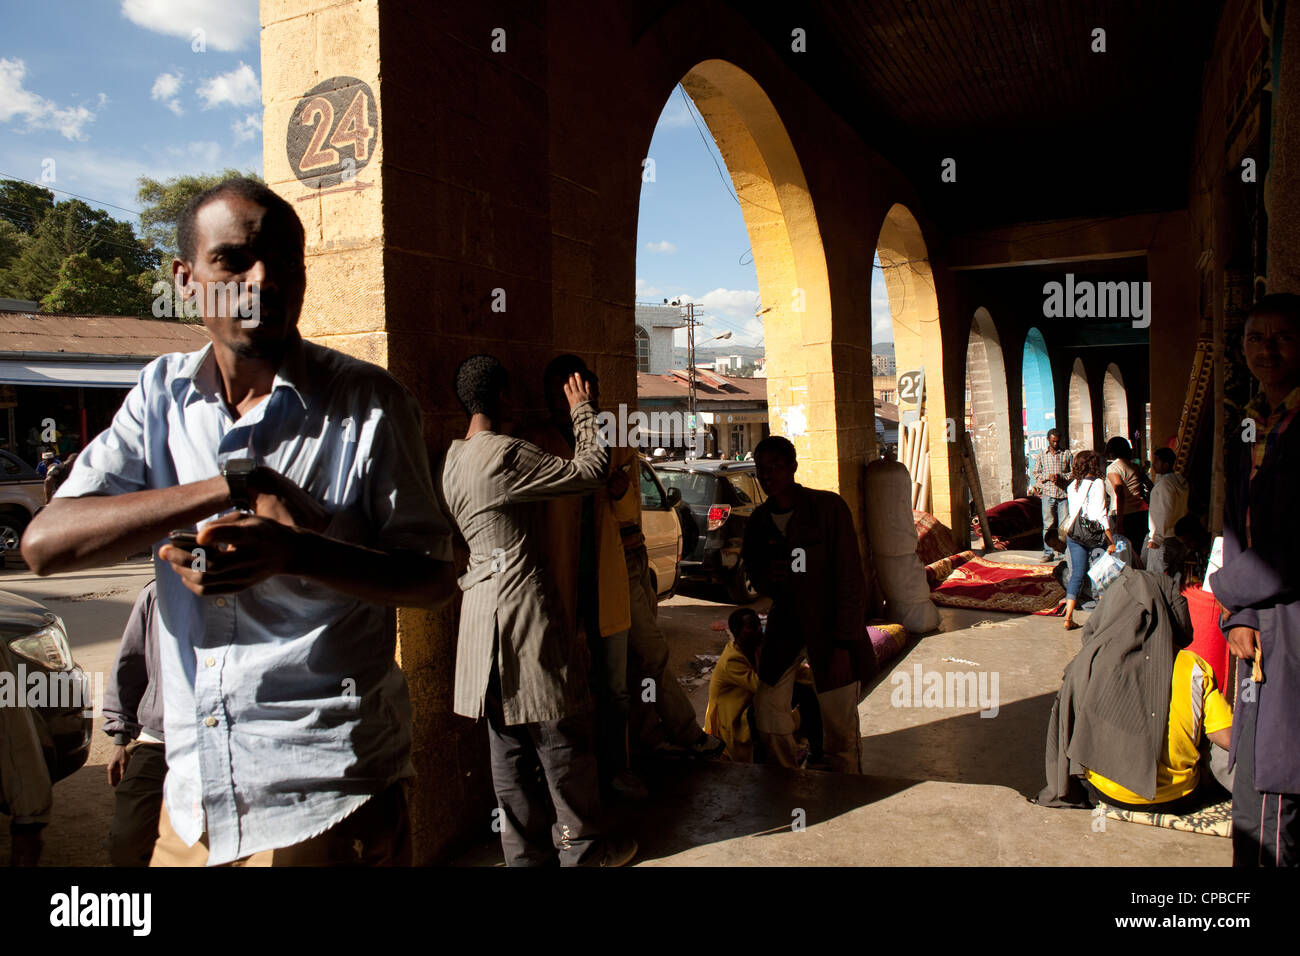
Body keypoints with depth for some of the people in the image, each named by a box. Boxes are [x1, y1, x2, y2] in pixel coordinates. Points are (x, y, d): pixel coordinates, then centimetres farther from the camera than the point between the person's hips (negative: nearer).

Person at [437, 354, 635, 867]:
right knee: (561, 734, 6)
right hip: (524, 606, -9)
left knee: (510, 743, 15)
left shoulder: (452, 459, 10)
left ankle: (526, 849, 26)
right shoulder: (505, 454, -18)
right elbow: (588, 471, -13)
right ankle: (581, 846, 20)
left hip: (482, 607, 9)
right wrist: (583, 411, -1)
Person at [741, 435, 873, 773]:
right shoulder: (759, 520, 3)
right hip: (785, 624, 5)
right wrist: (768, 578, -12)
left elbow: (849, 579, -12)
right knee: (768, 711, 5)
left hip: (831, 626, -5)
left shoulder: (828, 507, -12)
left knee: (840, 727, -2)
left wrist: (843, 645, -15)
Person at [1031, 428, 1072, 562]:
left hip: (1064, 494, -1)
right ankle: (1048, 552, 4)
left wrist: (1061, 476, -10)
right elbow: (1036, 473, 11)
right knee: (1048, 525, 0)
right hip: (1048, 494, 1)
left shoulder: (1067, 453, 6)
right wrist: (1048, 477, -7)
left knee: (1064, 525, -2)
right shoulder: (1042, 455, 9)